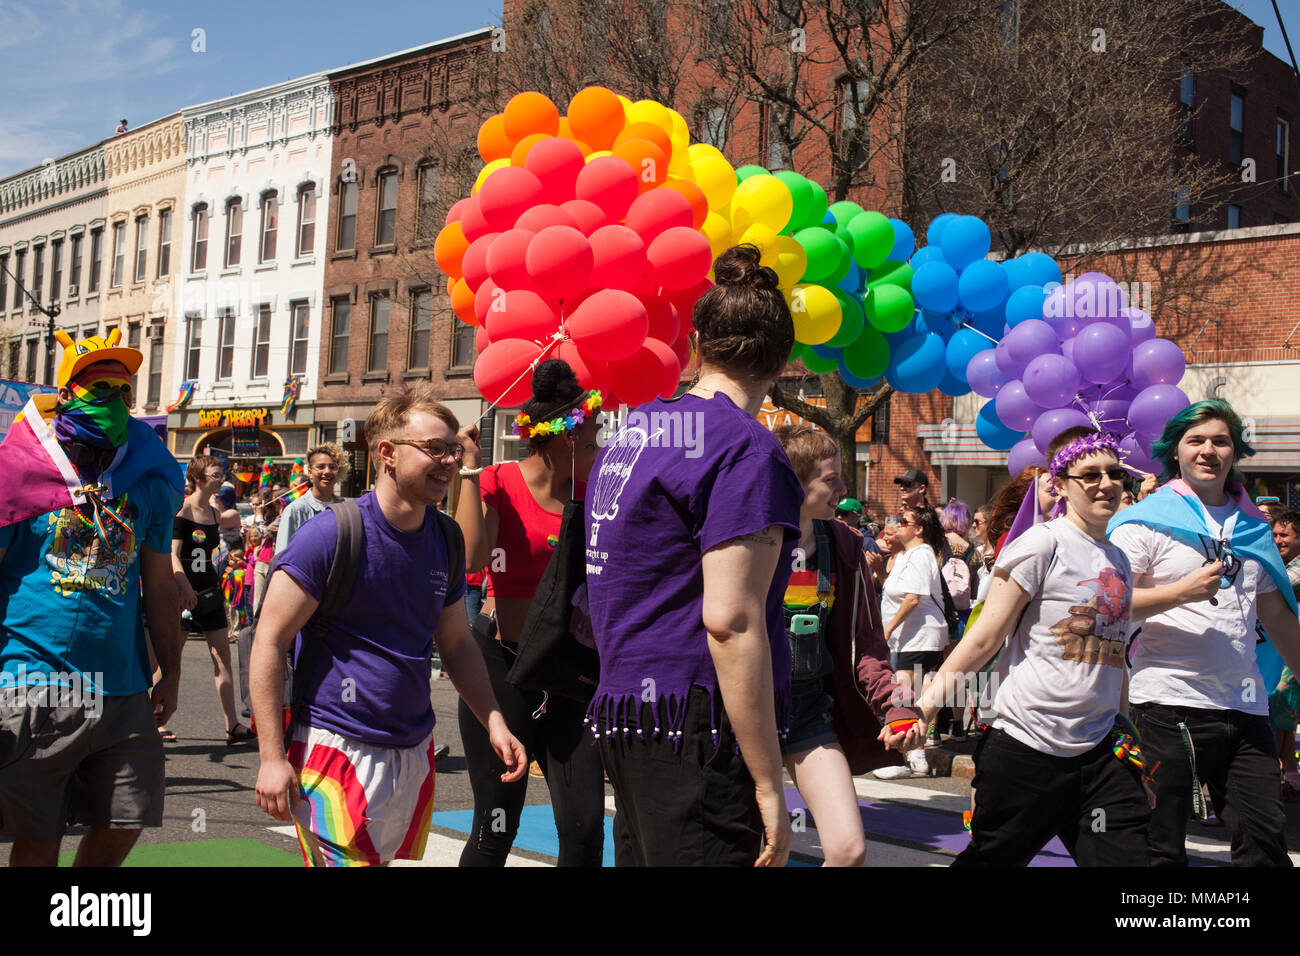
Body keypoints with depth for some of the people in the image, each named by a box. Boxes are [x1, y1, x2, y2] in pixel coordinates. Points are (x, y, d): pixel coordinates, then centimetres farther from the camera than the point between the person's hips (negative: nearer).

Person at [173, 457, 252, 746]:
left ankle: (232, 726, -1)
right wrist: (184, 586, -29)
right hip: (183, 590, -7)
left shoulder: (214, 513, 12)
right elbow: (172, 554, -17)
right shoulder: (182, 509, -9)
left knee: (222, 656, 0)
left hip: (209, 589, 7)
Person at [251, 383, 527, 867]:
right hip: (337, 749, -7)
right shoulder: (333, 533, -14)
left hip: (416, 754, 7)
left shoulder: (446, 540, 7)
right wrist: (272, 757, -16)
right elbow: (269, 641, -13)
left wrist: (495, 721, 4)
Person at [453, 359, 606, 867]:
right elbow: (472, 556, -24)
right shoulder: (497, 484, -5)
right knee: (496, 829, 2)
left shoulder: (589, 492, 9)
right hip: (505, 667, -4)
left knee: (585, 827, 0)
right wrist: (470, 468, -17)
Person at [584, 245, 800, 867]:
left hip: (622, 710, 9)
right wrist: (768, 785, -16)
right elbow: (730, 620, -19)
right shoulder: (747, 448, -11)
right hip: (697, 727, -9)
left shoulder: (631, 431, 15)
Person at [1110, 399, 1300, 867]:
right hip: (1170, 702, -5)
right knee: (1162, 844, 2)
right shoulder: (1147, 520, -2)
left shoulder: (1252, 527, 15)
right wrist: (1183, 591, -19)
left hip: (1246, 707, 5)